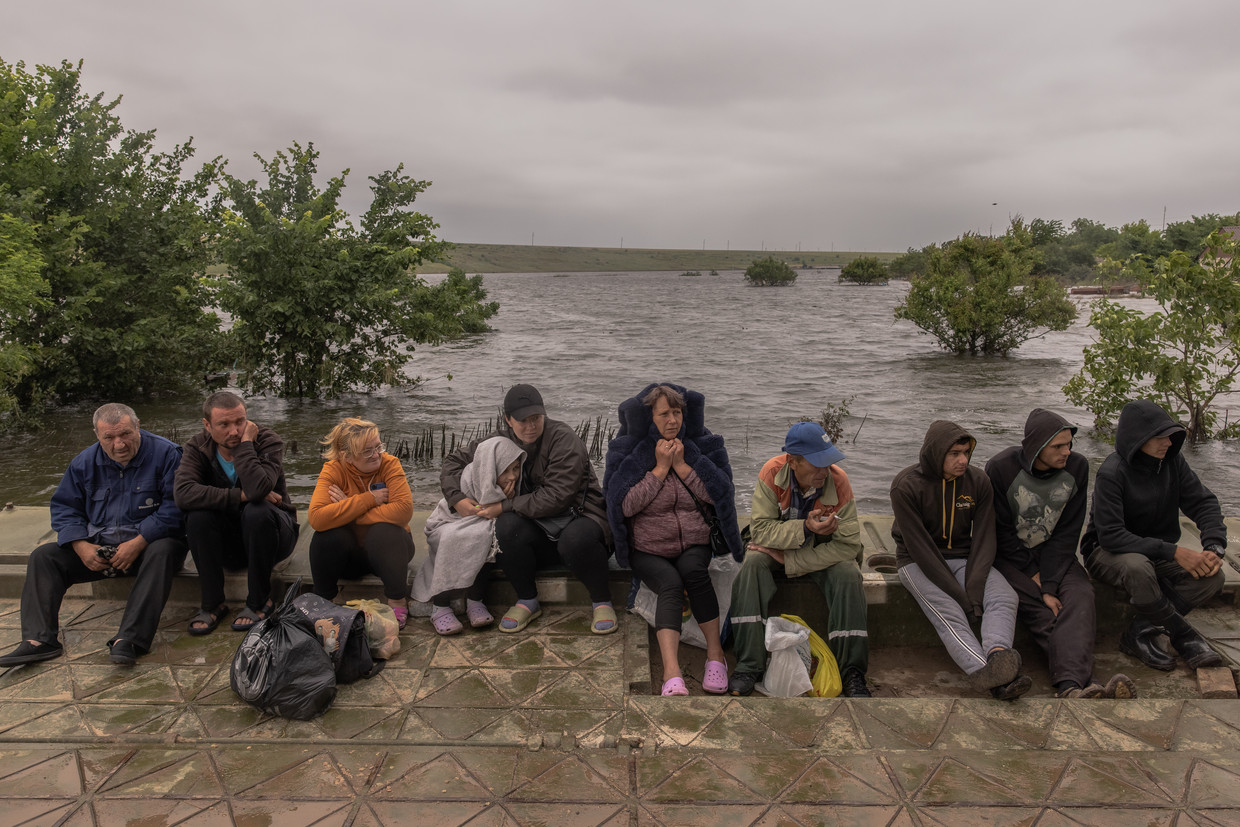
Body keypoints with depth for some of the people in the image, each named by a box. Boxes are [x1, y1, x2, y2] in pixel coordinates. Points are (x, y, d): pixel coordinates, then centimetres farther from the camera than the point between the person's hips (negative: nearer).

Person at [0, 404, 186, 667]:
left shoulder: (166, 454, -10)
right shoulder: (85, 462, 8)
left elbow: (174, 507, -18)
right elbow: (64, 507, 12)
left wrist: (138, 543, -25)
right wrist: (81, 546, -6)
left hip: (148, 542, -5)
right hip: (97, 546, 6)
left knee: (162, 552, -38)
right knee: (43, 556, -10)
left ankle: (129, 639, -44)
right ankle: (39, 639, -18)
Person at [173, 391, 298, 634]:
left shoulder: (268, 441, -17)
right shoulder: (198, 447, -7)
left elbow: (257, 489, -37)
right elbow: (184, 494, -27)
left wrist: (245, 443, -29)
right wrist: (241, 496, -31)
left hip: (273, 534, -2)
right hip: (228, 543, 2)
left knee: (257, 511, -34)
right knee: (198, 515, -26)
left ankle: (259, 601, -15)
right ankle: (213, 604, -12)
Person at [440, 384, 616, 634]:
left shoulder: (564, 440, -15)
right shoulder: (501, 442, 4)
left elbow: (556, 497, -23)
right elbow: (454, 460, 14)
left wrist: (505, 506, -22)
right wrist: (457, 498, -5)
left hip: (576, 517, -4)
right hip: (538, 531, 5)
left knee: (576, 539, -38)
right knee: (507, 525, -27)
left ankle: (602, 601, -9)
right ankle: (527, 601, -5)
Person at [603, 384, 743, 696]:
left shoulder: (701, 444, 5)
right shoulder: (627, 450, -2)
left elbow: (719, 493, -4)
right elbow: (625, 504, -13)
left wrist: (682, 465, -12)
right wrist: (660, 468, -14)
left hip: (694, 543, 2)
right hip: (647, 549, -2)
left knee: (694, 571, -31)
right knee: (671, 583, -30)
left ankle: (715, 654, -21)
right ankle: (672, 674, -41)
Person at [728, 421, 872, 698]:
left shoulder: (837, 480, -22)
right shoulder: (772, 472, -22)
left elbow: (848, 545, -21)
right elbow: (760, 529, -21)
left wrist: (789, 560, -25)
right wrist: (805, 527, -37)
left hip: (822, 552, 0)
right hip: (777, 550, 0)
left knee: (848, 575, -29)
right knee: (752, 567, -29)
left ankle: (851, 672, -17)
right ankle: (749, 667, -26)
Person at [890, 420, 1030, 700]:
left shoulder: (978, 481, -1)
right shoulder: (906, 486, -15)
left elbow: (984, 538, -4)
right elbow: (919, 547, -18)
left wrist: (975, 588, -18)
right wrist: (958, 594, -23)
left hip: (963, 558, 5)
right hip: (919, 562, -4)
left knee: (1005, 597, -25)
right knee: (950, 616, -31)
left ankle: (997, 653, -52)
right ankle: (994, 676, -52)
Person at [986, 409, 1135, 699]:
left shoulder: (1077, 466, -6)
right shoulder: (1001, 468, -16)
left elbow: (1067, 534, -7)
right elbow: (1001, 533, -10)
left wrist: (1050, 585, -16)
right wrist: (1034, 577, -14)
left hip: (1054, 555, 2)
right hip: (1010, 557, -2)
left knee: (1080, 595, -27)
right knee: (1046, 616, -26)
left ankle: (1071, 688, -44)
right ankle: (1087, 685, -39)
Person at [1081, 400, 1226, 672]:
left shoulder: (1172, 461, -3)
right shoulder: (1112, 473, -22)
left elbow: (1203, 502, 0)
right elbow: (1110, 536, -27)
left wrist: (1214, 547, -19)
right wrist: (1173, 551, -32)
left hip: (1157, 553, 7)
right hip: (1108, 553, -6)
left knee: (1211, 576, -19)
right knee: (1137, 567, -39)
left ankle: (1140, 632, -16)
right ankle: (1184, 635, -15)